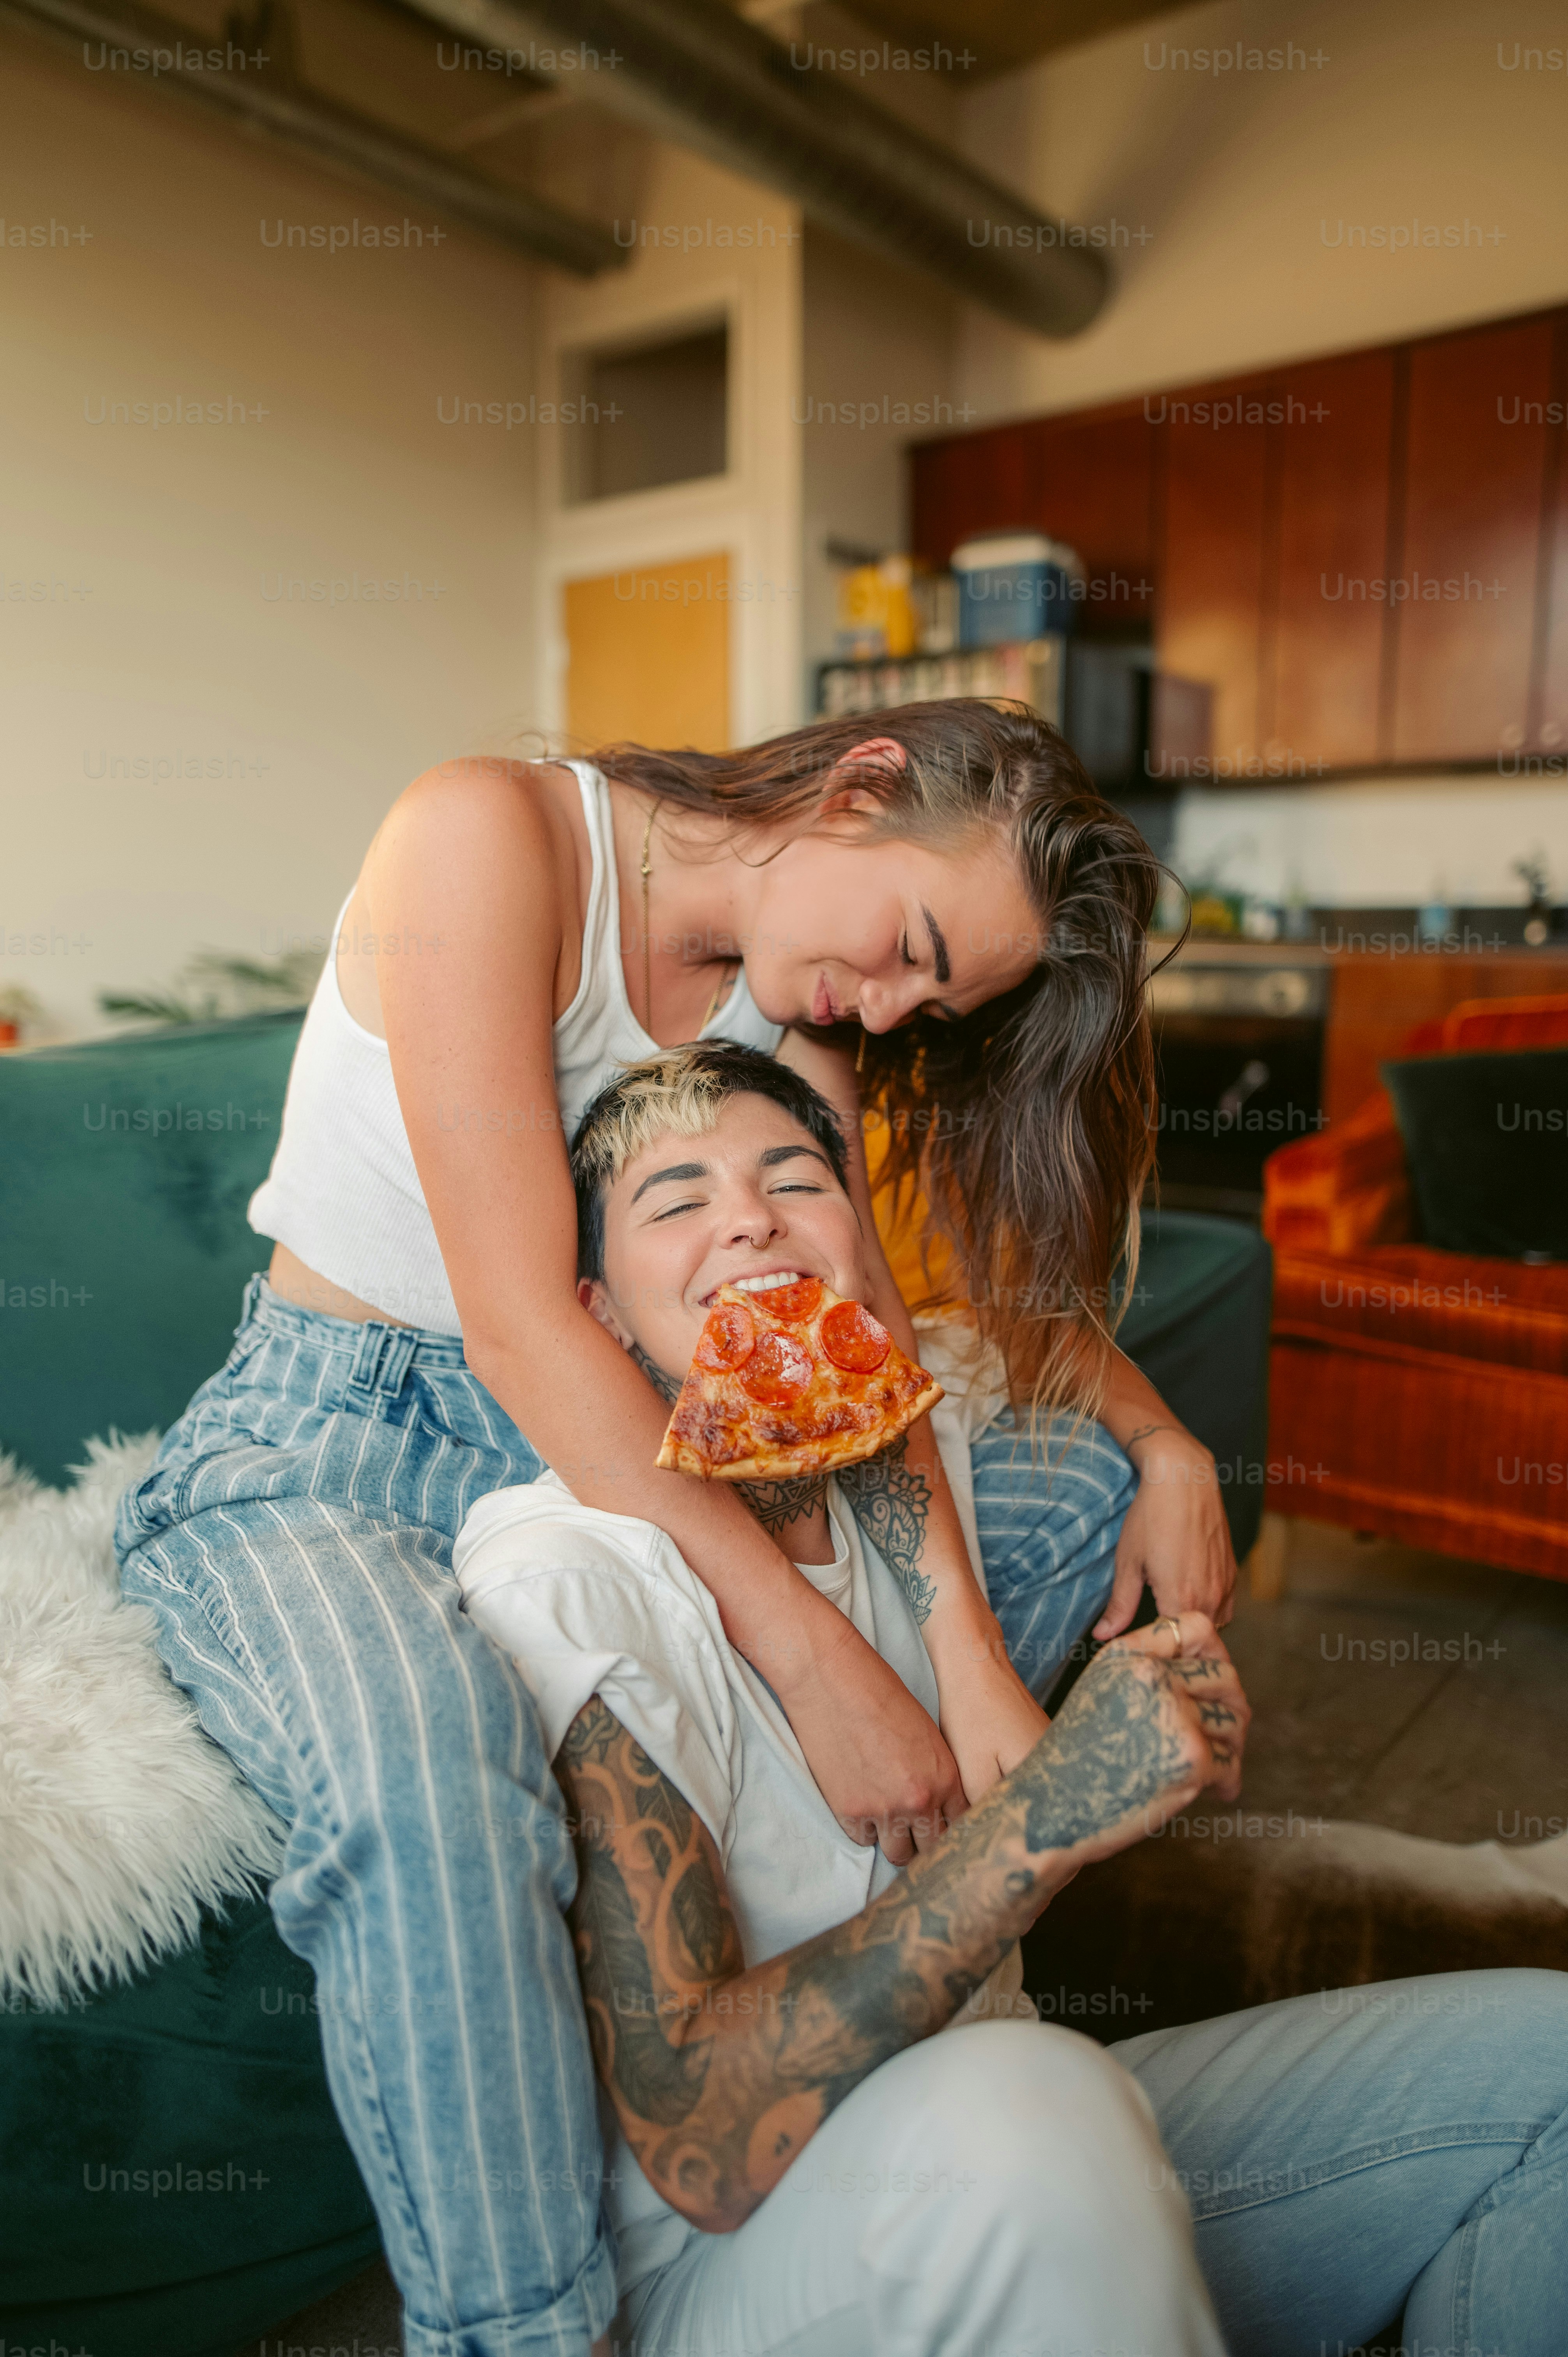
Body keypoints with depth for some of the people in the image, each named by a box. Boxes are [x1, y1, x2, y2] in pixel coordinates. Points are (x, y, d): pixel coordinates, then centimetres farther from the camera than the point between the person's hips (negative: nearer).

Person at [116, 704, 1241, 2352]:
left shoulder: (800, 1001, 1)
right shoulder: (488, 831, -21)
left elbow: (855, 1304, -5)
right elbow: (519, 1320, -28)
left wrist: (966, 1633, -19)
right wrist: (813, 1655, -32)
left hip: (610, 1449, 6)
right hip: (323, 1454, -6)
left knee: (1088, 1491, 1)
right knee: (427, 1763, -41)